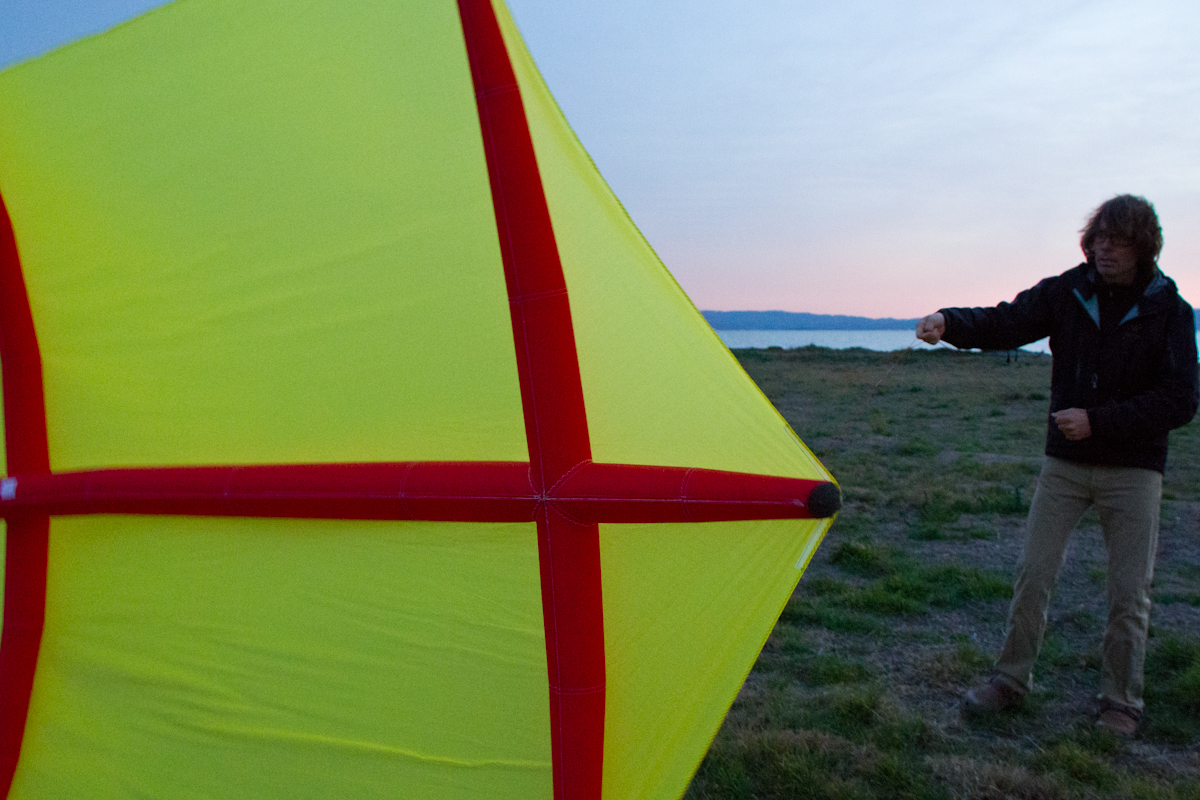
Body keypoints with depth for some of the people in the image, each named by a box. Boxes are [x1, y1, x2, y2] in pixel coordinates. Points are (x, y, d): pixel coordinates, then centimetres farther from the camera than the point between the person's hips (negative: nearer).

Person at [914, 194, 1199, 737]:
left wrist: (1097, 421, -20)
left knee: (1129, 592, 4)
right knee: (1033, 573, 3)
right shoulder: (1067, 293, 0)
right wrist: (948, 323, -30)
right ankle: (1011, 680, 19)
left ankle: (1121, 702, 22)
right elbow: (1004, 324, -9)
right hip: (1065, 463, 2)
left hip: (1133, 469, -1)